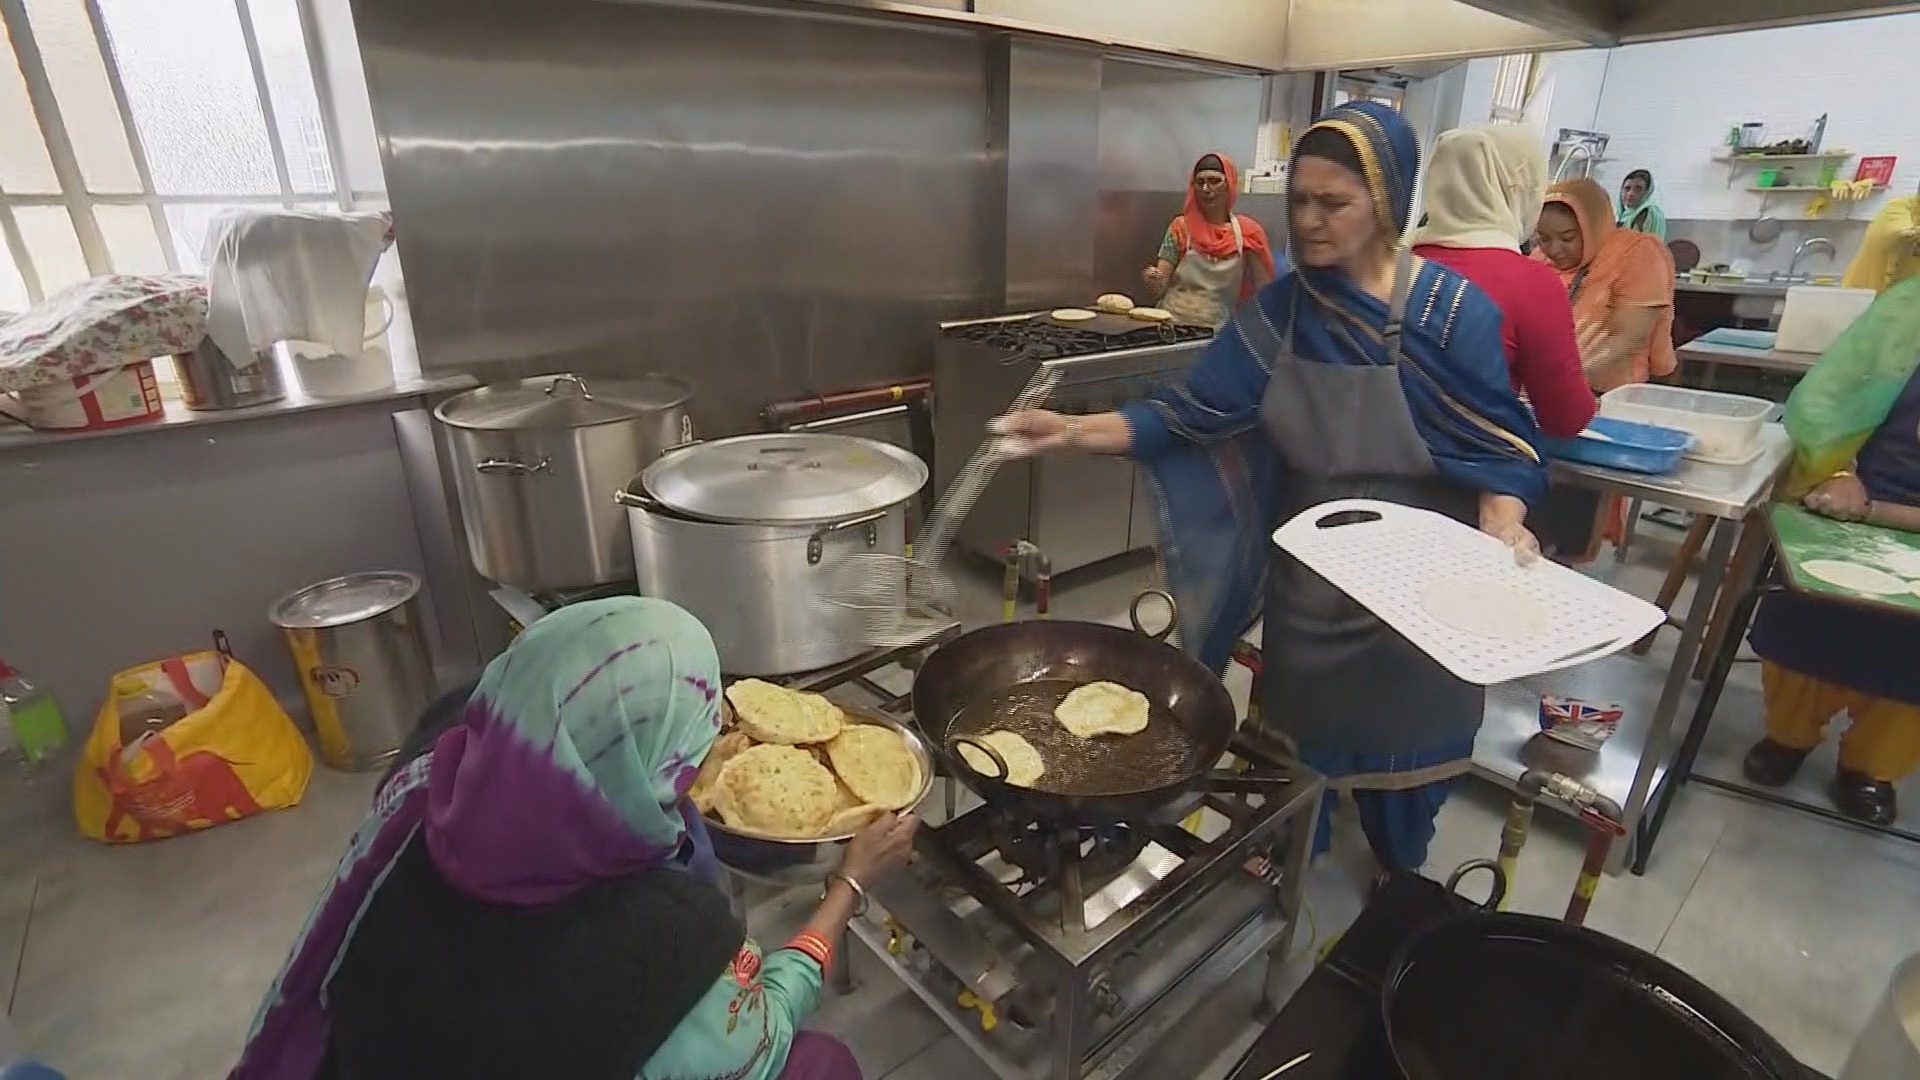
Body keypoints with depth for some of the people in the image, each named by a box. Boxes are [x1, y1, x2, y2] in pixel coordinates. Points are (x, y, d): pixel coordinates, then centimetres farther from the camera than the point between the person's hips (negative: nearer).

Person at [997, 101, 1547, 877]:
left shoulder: (1452, 312, -15)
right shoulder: (1282, 309, -6)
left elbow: (1500, 451, -9)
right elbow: (1192, 412, -9)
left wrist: (1500, 528, -28)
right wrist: (1075, 432, -20)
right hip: (1308, 579, 3)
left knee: (1406, 737, 18)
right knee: (1301, 741, 19)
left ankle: (1400, 880, 49)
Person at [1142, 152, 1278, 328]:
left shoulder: (1247, 231, 2)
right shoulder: (1181, 227, 2)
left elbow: (1263, 288, 9)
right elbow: (1161, 285, -2)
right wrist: (1154, 280, -21)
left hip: (1219, 327, 0)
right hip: (1173, 321, 0)